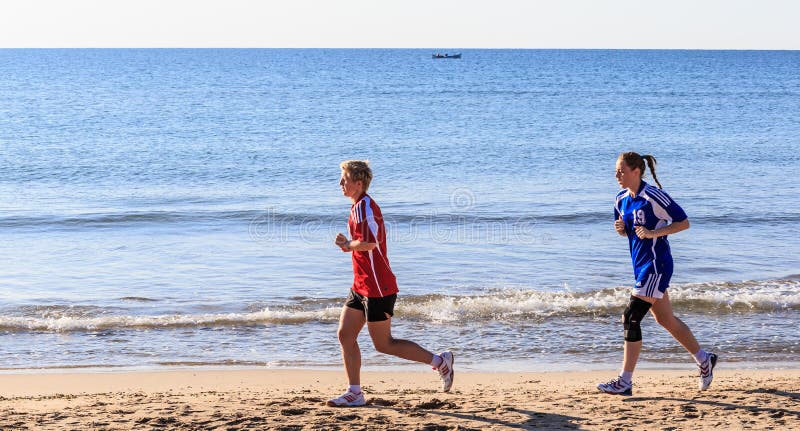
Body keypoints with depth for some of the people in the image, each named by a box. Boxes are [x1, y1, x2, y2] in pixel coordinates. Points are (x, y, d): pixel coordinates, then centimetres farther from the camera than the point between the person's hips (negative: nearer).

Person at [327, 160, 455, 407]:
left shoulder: (364, 206, -16)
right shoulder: (359, 206, 16)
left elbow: (370, 242, -28)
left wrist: (347, 244, -11)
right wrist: (349, 244, 8)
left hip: (377, 287, -10)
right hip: (362, 286, 10)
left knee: (383, 344, -3)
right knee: (345, 335, 6)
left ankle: (439, 361, 8)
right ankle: (355, 393, 10)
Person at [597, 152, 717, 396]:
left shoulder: (654, 196, -15)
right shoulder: (622, 199, 8)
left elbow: (684, 222, -12)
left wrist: (654, 233, -22)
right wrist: (620, 228, -3)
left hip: (656, 264, -9)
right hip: (641, 265, 9)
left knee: (631, 318, -13)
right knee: (665, 320, 16)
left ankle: (625, 382, -9)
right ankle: (704, 360, 33)